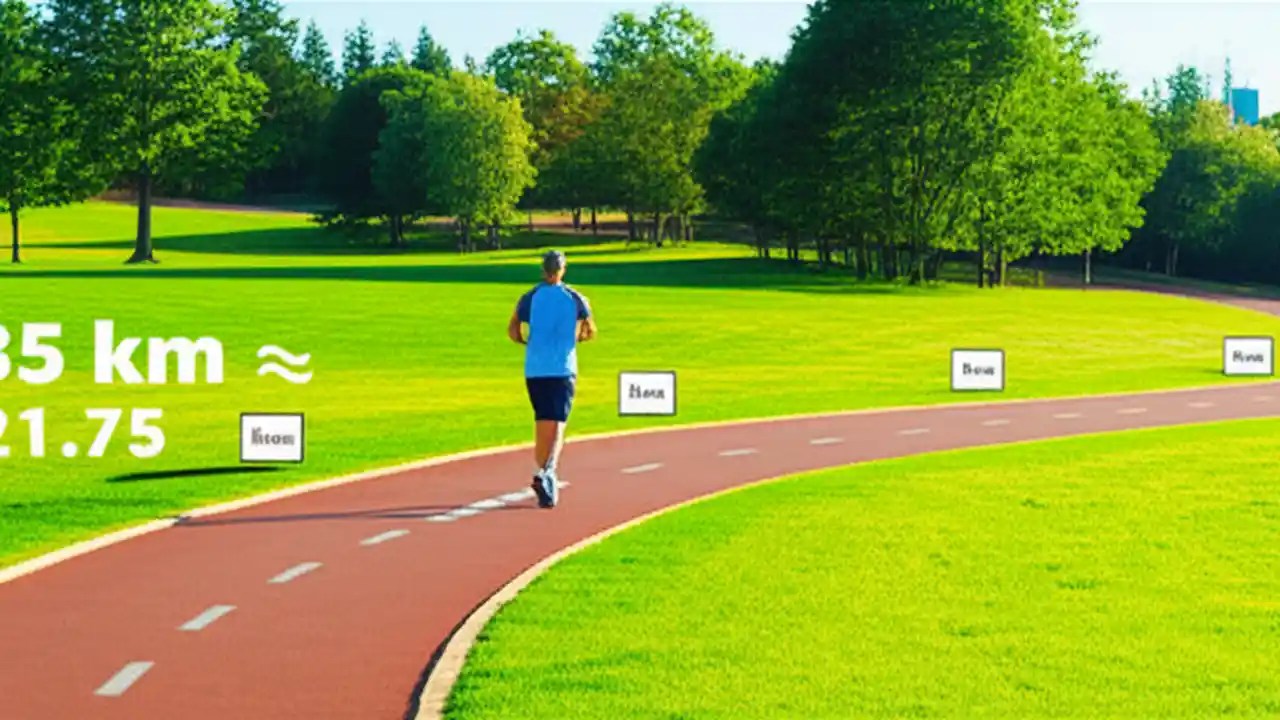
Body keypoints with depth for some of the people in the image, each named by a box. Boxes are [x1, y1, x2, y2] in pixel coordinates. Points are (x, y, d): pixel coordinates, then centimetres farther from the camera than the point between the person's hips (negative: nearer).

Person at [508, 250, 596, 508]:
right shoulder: (575, 298, 2)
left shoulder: (530, 297, 2)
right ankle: (546, 472, -28)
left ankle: (542, 473, 19)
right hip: (563, 369, -2)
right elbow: (590, 332, 6)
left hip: (534, 369, 2)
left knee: (542, 423, 14)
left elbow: (513, 330, -4)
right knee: (557, 425, -8)